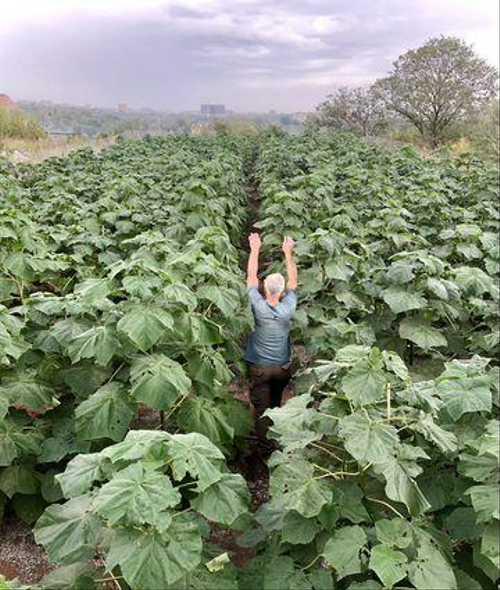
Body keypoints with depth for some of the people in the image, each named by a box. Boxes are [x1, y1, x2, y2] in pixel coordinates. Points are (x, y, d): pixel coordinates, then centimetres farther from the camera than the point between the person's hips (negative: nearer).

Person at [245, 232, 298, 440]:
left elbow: (251, 276, -8)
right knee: (276, 404, 22)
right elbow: (293, 280, 0)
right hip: (283, 367, 3)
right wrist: (288, 252, 8)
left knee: (262, 410, 4)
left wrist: (255, 249, 1)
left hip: (259, 367, -3)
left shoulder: (259, 307, -20)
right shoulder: (288, 308, -15)